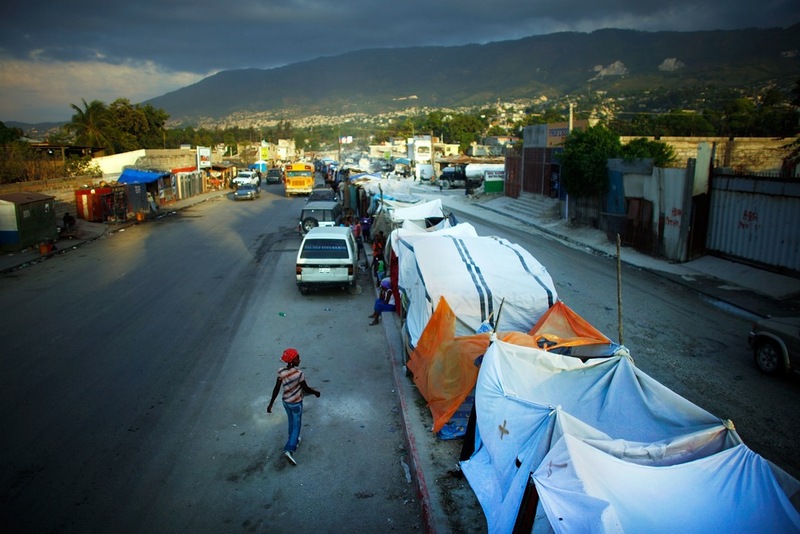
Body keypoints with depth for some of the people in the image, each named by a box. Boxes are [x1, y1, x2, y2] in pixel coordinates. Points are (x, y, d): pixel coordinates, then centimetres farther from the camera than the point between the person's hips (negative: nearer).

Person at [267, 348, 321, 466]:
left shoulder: (281, 372, -15)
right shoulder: (299, 373, -28)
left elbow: (276, 389, -11)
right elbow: (306, 388, -17)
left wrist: (271, 403, -4)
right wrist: (316, 392, 2)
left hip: (285, 402, 5)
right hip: (296, 403, -5)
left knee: (291, 422, 27)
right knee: (296, 426, 8)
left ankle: (294, 441, 48)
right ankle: (289, 450, -3)